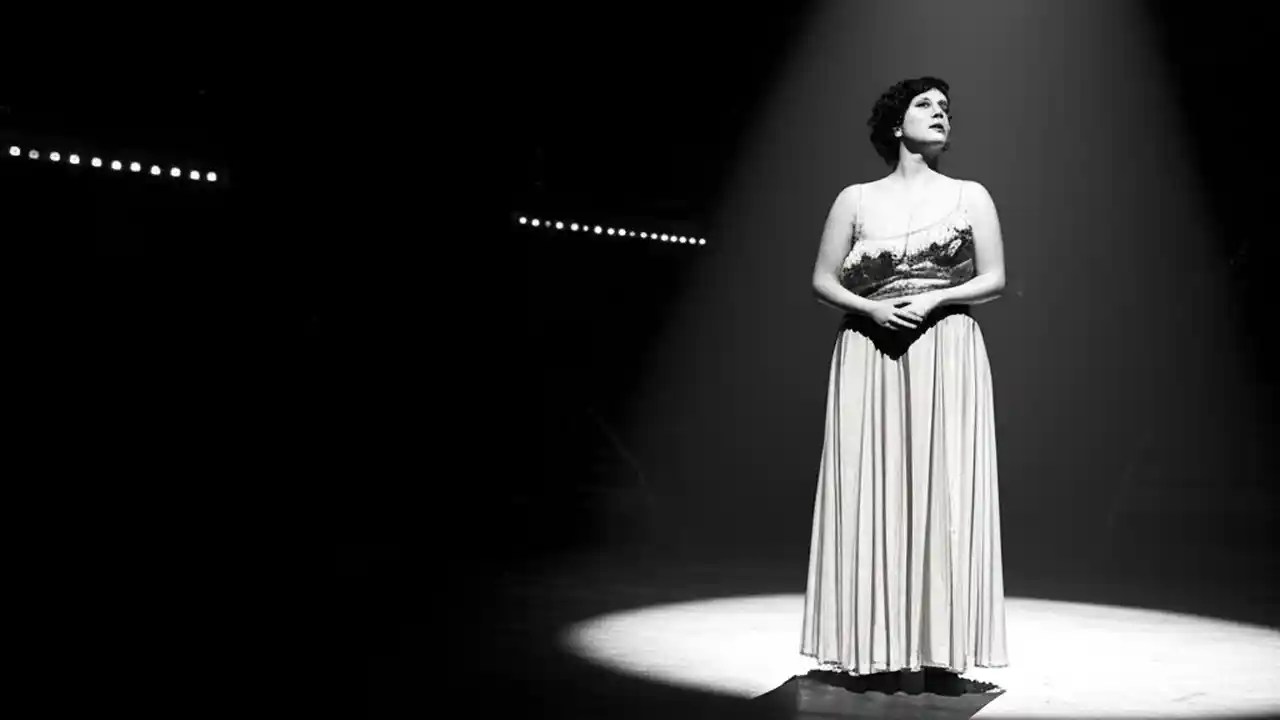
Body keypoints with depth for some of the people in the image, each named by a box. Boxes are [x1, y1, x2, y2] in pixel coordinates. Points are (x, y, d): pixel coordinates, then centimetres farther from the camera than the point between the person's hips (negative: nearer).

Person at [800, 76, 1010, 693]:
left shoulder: (971, 196, 10)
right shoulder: (856, 199, 9)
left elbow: (994, 279, 5)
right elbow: (823, 280, 7)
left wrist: (933, 298, -11)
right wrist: (872, 308, -11)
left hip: (947, 353, 0)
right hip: (869, 353, 0)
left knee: (944, 489, -5)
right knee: (869, 491, -2)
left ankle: (939, 648, 1)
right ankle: (872, 644, 5)